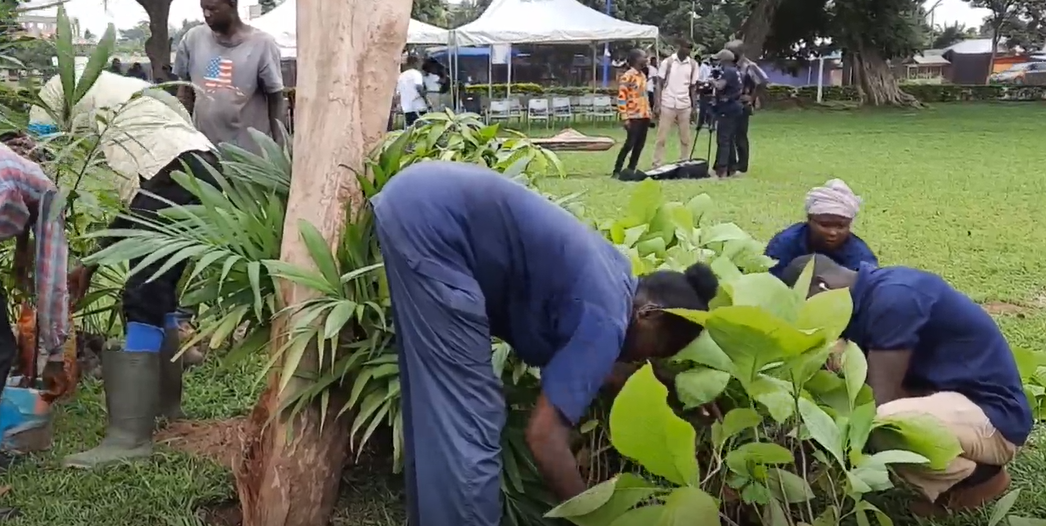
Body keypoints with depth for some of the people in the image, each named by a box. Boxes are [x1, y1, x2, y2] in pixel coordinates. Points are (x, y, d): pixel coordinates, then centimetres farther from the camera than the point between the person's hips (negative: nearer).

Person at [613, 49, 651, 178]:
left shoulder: (643, 76, 15)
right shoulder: (627, 77, -11)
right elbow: (621, 98, -14)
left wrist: (649, 113, 16)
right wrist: (625, 118, -18)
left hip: (644, 116, 8)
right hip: (634, 117, -8)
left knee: (640, 144, 7)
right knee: (629, 144, -9)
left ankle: (631, 170, 14)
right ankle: (617, 171, -3)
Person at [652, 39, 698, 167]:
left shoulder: (693, 64, 6)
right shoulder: (667, 62, -2)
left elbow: (692, 87, 11)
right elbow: (660, 84, 0)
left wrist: (693, 107, 7)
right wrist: (657, 105, -8)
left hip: (685, 106, 3)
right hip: (667, 105, -3)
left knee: (685, 138, 4)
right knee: (661, 137, -1)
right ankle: (657, 164, 3)